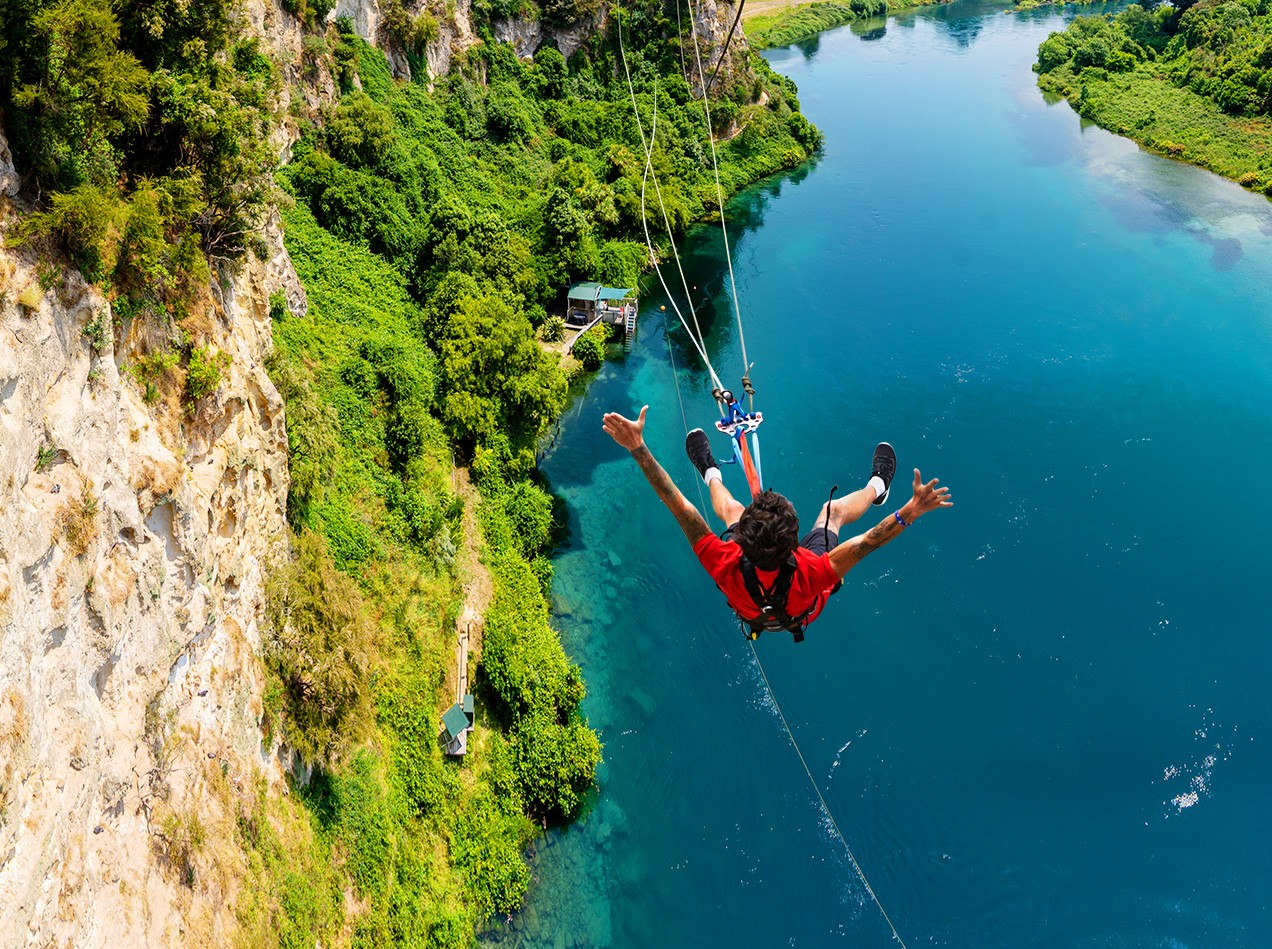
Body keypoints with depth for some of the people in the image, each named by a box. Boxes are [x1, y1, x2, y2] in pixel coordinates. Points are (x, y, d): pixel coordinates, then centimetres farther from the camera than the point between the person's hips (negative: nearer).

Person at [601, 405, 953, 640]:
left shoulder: (726, 568, -48)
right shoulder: (809, 574, -51)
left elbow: (678, 505, -49)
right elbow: (866, 541, -45)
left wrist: (638, 448, -50)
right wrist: (909, 512, -56)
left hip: (749, 611, 1)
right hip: (803, 611, 0)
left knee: (731, 508, 18)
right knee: (833, 508, 16)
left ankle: (711, 475, 55)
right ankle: (876, 487, 51)